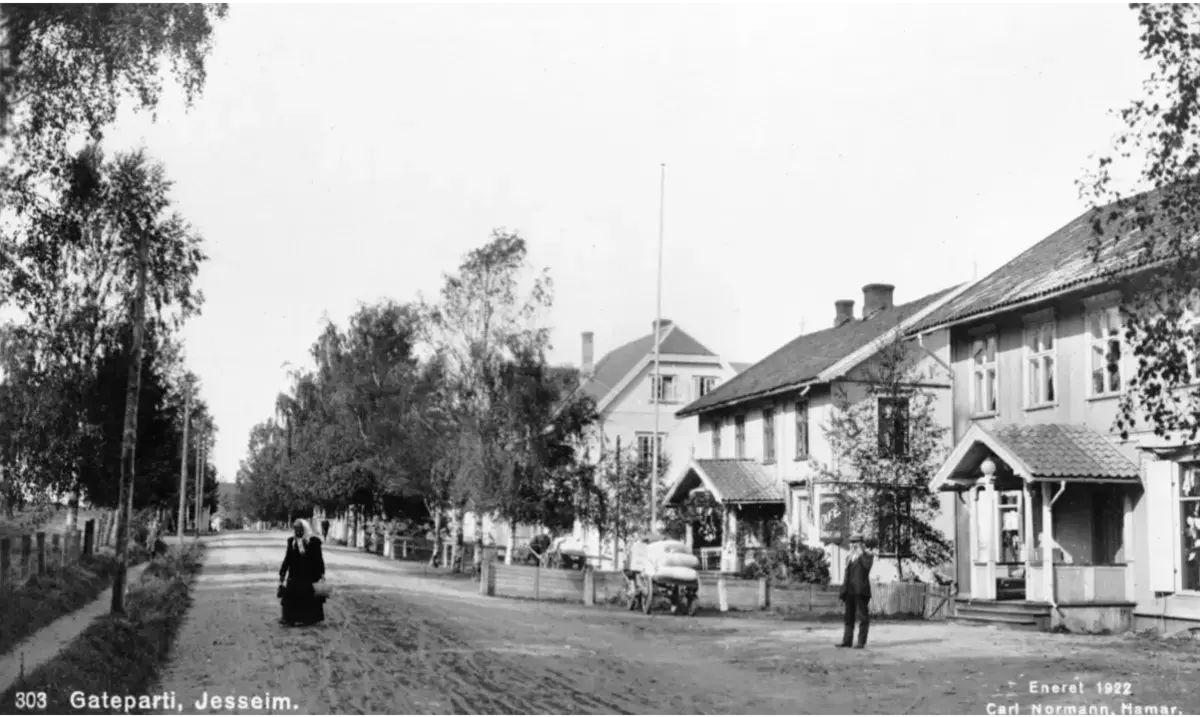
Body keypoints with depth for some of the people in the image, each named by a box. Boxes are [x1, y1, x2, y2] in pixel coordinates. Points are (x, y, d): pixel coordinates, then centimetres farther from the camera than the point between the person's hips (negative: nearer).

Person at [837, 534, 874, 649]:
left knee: (863, 617, -4)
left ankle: (861, 642, -3)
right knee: (849, 617, 7)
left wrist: (861, 552, -14)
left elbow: (867, 565, -22)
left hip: (861, 591, -7)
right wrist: (842, 590, 14)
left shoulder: (867, 556, 1)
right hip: (850, 591, 7)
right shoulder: (851, 558, 20)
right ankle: (847, 640, 10)